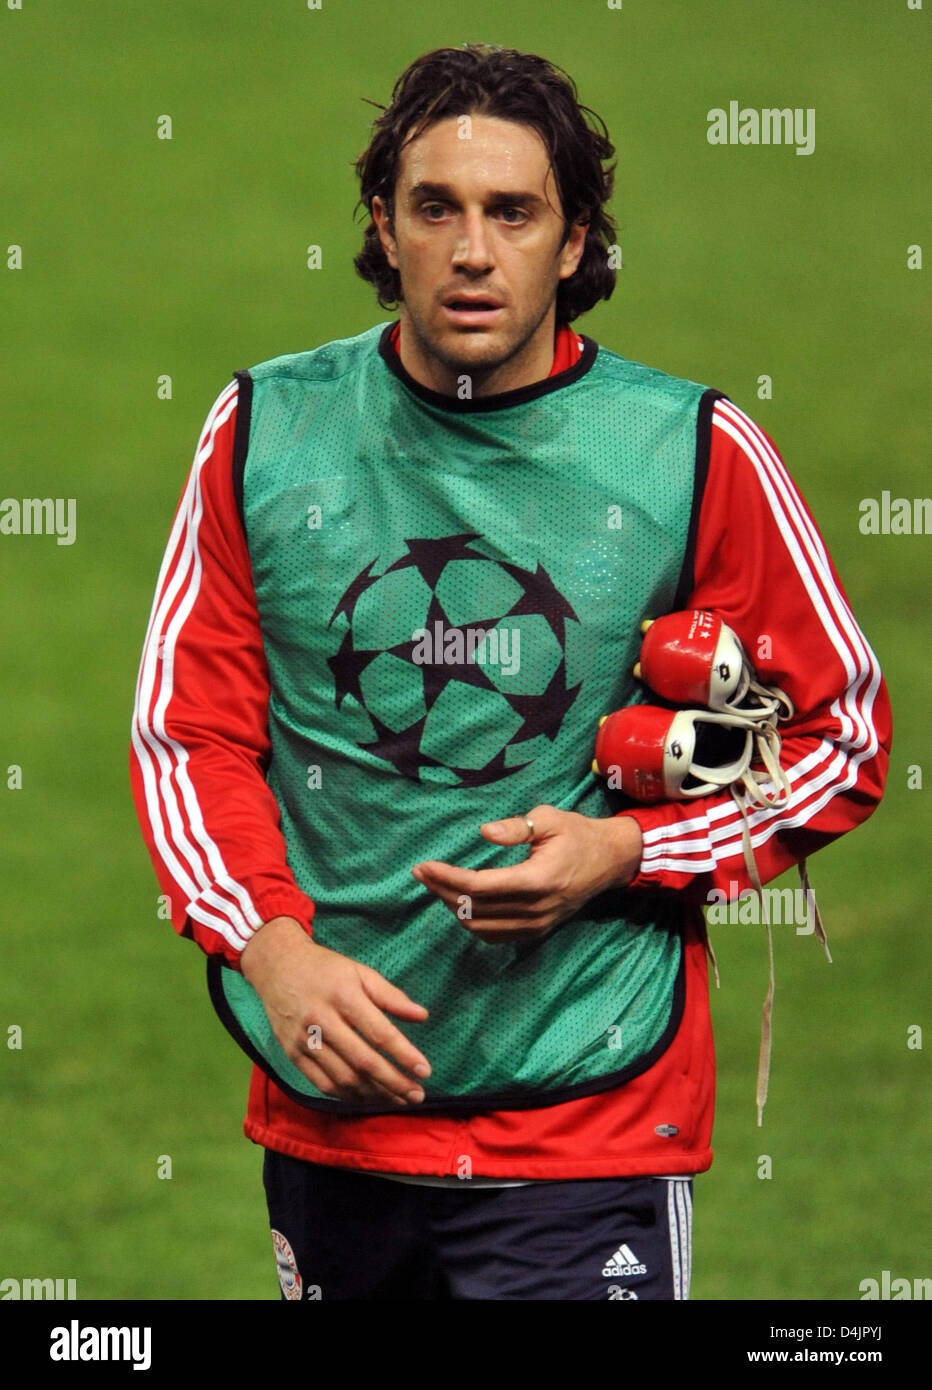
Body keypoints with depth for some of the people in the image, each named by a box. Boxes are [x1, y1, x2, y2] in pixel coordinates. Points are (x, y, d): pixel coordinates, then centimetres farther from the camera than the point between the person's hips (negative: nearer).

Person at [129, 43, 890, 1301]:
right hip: (327, 1106, 3)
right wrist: (274, 947, -10)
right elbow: (187, 728, 7)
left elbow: (844, 733, 5)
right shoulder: (266, 432, 3)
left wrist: (629, 855, -10)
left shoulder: (694, 453, -2)